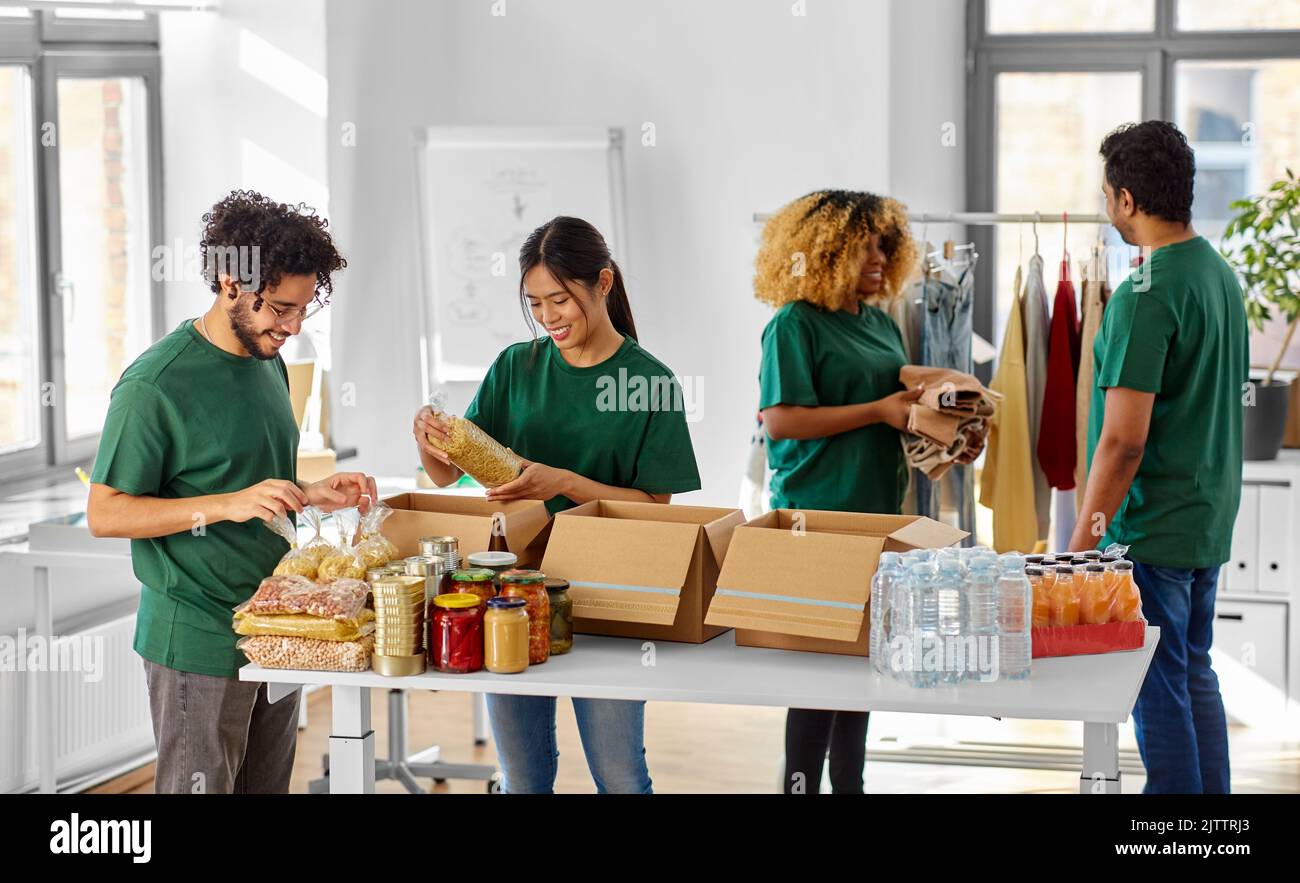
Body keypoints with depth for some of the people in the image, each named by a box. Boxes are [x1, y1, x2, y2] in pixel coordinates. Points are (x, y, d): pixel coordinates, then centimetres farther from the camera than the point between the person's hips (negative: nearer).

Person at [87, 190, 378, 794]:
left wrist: (311, 494, 3)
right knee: (199, 786, 1)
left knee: (268, 785, 15)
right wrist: (227, 505, -24)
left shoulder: (269, 363, 11)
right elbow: (105, 513, -15)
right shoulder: (155, 385, -16)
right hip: (197, 642, -8)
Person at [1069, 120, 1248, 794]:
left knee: (1159, 692, 0)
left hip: (1150, 530, -9)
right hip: (1210, 523, 9)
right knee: (1195, 677, 17)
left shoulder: (1146, 296, -20)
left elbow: (1124, 440, -23)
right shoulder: (1220, 274, 9)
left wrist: (1080, 546, -17)